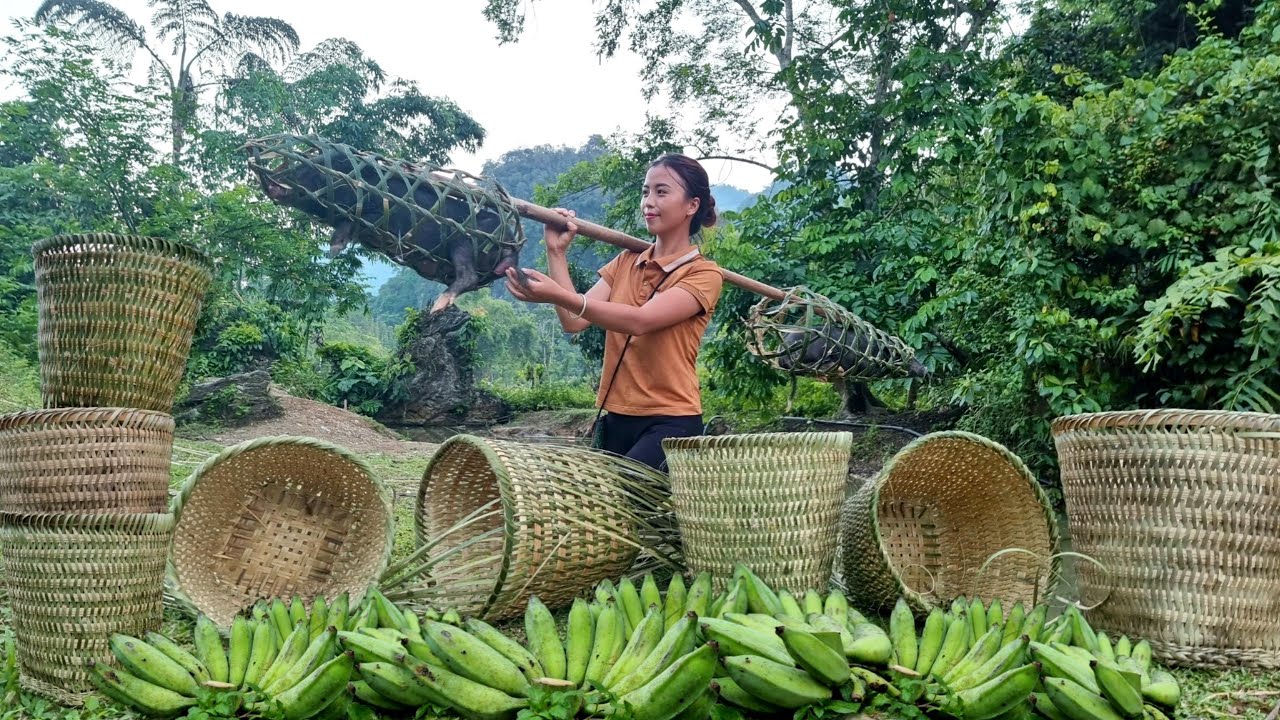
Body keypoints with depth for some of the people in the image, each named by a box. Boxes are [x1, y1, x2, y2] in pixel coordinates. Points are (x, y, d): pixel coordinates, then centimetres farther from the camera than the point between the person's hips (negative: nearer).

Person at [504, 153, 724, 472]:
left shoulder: (703, 273, -5)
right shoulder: (625, 262, 14)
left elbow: (640, 320, -23)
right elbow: (574, 321, 1)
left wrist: (559, 295, -32)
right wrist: (556, 252, -5)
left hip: (670, 422, -6)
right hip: (616, 419, 6)